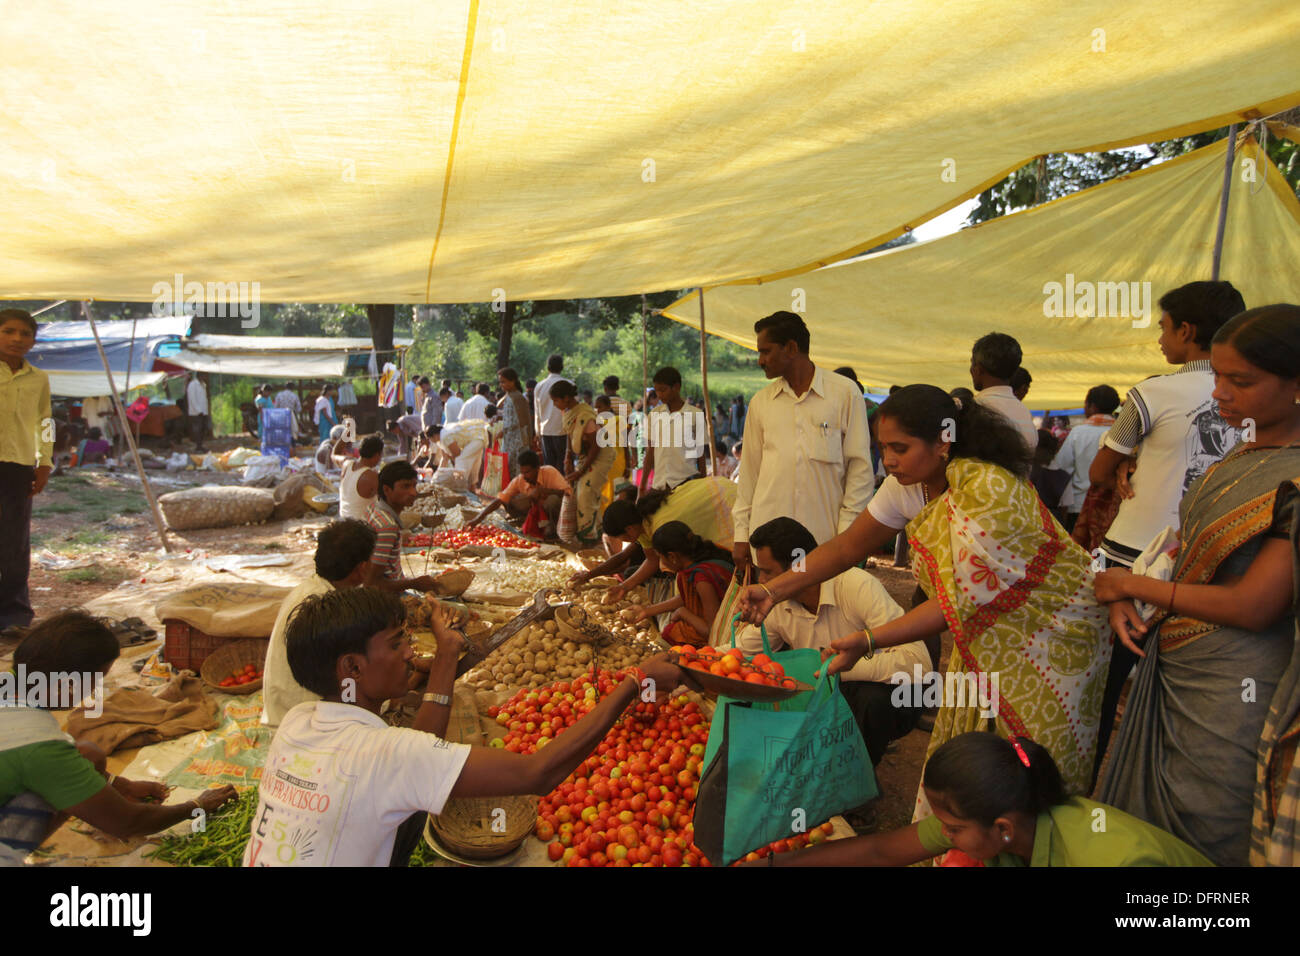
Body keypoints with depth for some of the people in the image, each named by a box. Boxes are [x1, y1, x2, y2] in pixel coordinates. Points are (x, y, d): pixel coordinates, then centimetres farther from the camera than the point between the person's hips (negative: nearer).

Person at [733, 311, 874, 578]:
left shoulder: (845, 393, 1)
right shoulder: (760, 402, 11)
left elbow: (860, 468, 1)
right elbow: (749, 471, 14)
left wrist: (846, 532, -5)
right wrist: (742, 535, 9)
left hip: (825, 536, -2)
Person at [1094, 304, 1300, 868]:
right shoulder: (1243, 456, 9)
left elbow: (1253, 606, -21)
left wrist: (1136, 586, -10)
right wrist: (1123, 602, -2)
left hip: (1232, 693, -8)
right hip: (1173, 670, 8)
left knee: (1201, 843, 8)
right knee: (1141, 824, 17)